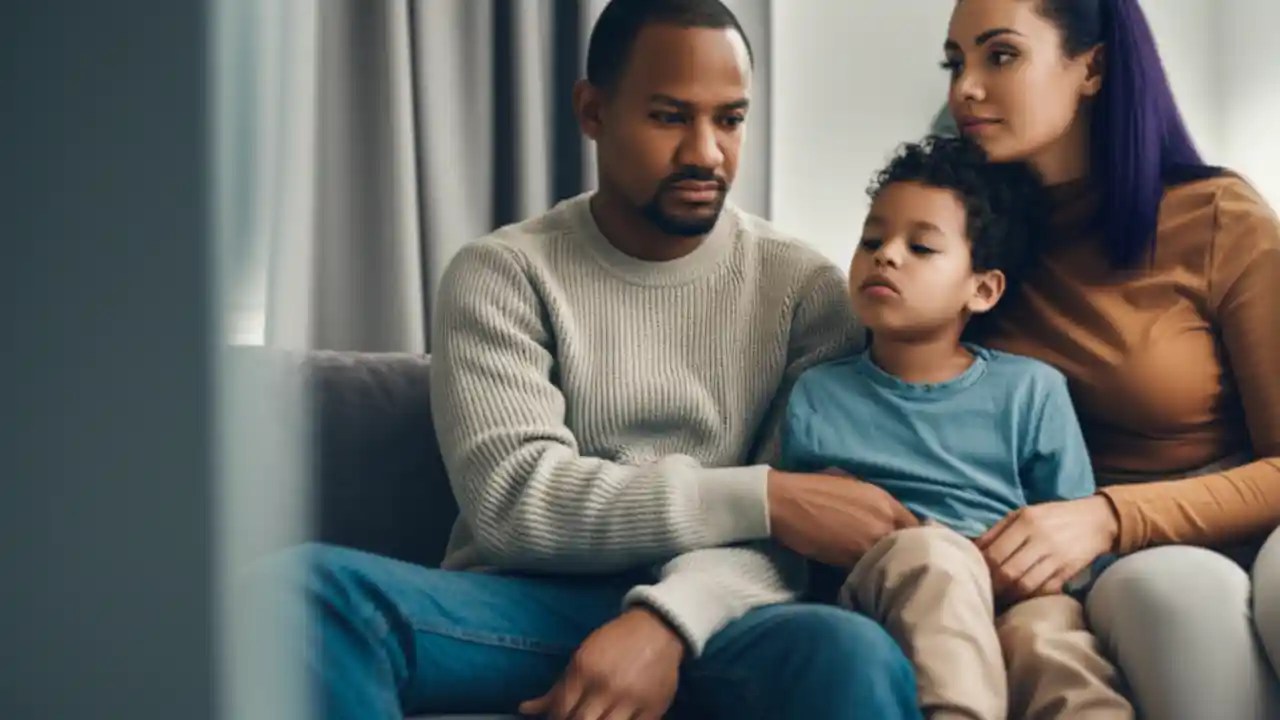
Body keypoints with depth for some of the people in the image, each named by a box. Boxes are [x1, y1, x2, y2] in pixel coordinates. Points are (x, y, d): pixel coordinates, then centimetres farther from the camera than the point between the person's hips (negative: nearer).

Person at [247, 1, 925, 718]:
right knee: (300, 585, -29)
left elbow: (792, 528, -3)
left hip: (713, 614, -1)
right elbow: (512, 497, -11)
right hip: (531, 606, 1)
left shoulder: (804, 287, 7)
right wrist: (762, 496, -17)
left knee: (855, 655, -36)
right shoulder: (503, 274, 3)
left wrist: (666, 618, -24)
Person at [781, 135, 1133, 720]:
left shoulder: (1032, 390, 11)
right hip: (884, 606, 0)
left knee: (1054, 644, -37)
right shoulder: (818, 398, 12)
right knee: (928, 548, -35)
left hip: (1015, 603, 0)